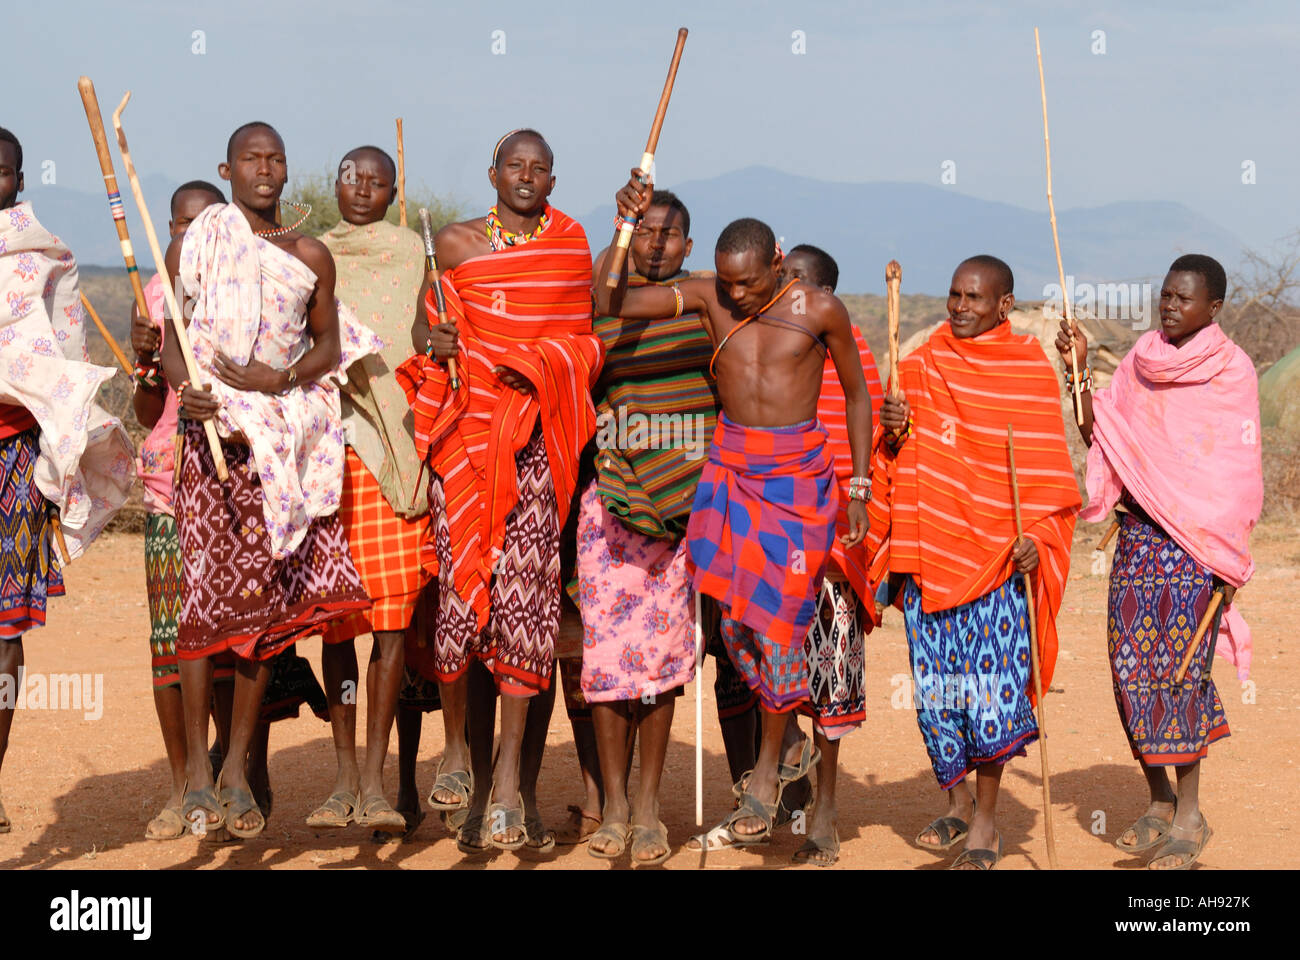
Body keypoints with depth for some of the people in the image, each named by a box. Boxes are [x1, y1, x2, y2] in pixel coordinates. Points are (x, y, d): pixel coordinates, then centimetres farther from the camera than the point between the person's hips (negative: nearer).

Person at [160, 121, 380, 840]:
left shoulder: (310, 256, 11)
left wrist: (282, 377, -8)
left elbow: (328, 347, 12)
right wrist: (185, 389, -15)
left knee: (265, 599, -1)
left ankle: (238, 767, 6)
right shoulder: (191, 247, 8)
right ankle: (197, 769, -2)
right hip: (210, 431, -2)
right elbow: (170, 343, 7)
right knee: (204, 591, -8)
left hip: (282, 439, 2)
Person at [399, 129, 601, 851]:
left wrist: (541, 366, -8)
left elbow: (586, 336, 12)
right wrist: (431, 340, -11)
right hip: (466, 433, 0)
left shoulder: (572, 245, 13)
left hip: (536, 439, 0)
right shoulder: (456, 243, 11)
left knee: (522, 590, -8)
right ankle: (458, 749, 17)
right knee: (461, 584, -4)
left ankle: (510, 783, -6)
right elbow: (425, 318, 13)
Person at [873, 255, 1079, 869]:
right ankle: (956, 803, 21)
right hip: (930, 548, 3)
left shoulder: (1031, 371, 0)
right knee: (936, 682, 4)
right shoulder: (923, 363, 8)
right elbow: (901, 460, 13)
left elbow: (1046, 471, 0)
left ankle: (986, 824, 5)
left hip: (998, 554, -3)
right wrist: (893, 431, -9)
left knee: (991, 684, -7)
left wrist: (1036, 537, -14)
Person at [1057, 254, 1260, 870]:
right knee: (1132, 666, 2)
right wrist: (1080, 371, -4)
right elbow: (1099, 434, 6)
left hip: (1197, 538, -5)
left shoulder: (1232, 370, -2)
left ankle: (1189, 814, 1)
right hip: (1137, 533, 5)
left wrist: (1231, 561, -8)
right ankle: (1159, 803, 15)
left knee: (1181, 665, -8)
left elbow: (1241, 472, -3)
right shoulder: (1140, 361, 11)